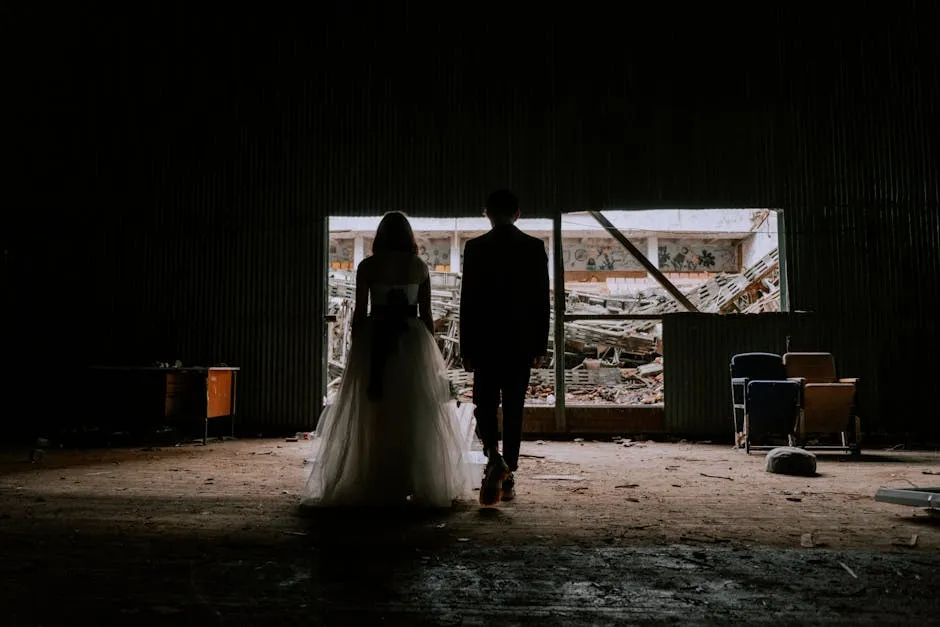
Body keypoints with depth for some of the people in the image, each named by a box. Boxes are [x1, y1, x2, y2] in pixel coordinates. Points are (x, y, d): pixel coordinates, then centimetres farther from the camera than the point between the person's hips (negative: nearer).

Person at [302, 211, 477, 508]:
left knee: (375, 415, 5)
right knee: (415, 415, 7)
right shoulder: (419, 267, 4)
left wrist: (357, 349, 8)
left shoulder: (367, 266, 0)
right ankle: (418, 486, 11)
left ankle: (375, 487, 9)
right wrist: (431, 350, 13)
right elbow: (426, 314, 5)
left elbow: (359, 312, -1)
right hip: (413, 340, 1)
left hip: (376, 340, -1)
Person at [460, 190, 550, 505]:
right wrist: (540, 345, 9)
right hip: (522, 343, 2)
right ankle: (508, 478, 15)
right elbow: (543, 300, 1)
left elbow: (467, 301, -4)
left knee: (485, 405, 9)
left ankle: (494, 457, -16)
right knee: (513, 409, 9)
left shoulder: (475, 247, -3)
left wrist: (466, 348, 1)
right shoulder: (535, 247, 1)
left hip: (485, 342, -2)